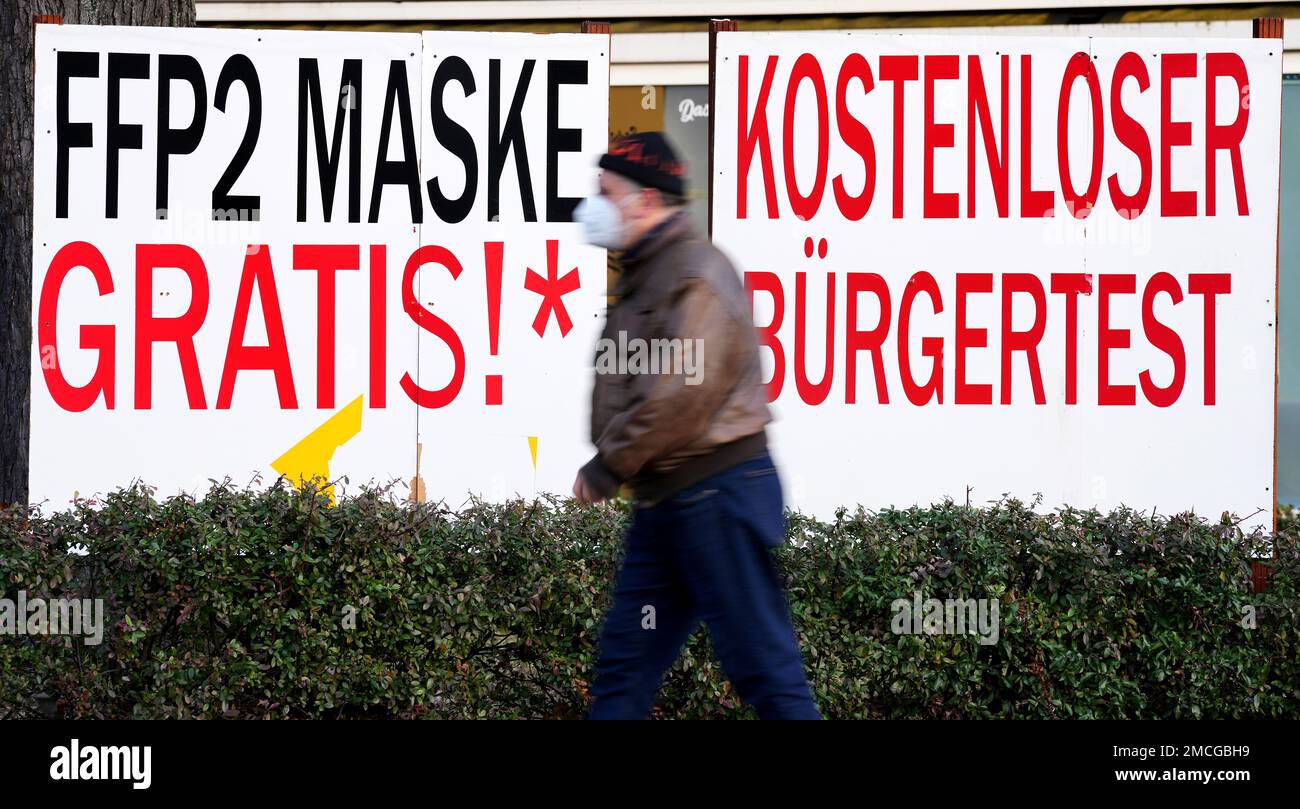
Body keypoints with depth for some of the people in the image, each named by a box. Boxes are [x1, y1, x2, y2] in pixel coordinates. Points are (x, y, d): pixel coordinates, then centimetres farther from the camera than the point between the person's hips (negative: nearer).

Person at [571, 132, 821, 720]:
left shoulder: (695, 273, -15)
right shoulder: (643, 275, 17)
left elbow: (683, 392, -23)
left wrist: (607, 467, -15)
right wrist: (610, 467, 6)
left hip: (716, 493, -10)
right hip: (664, 505, 10)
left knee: (761, 663, -6)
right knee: (623, 661, 10)